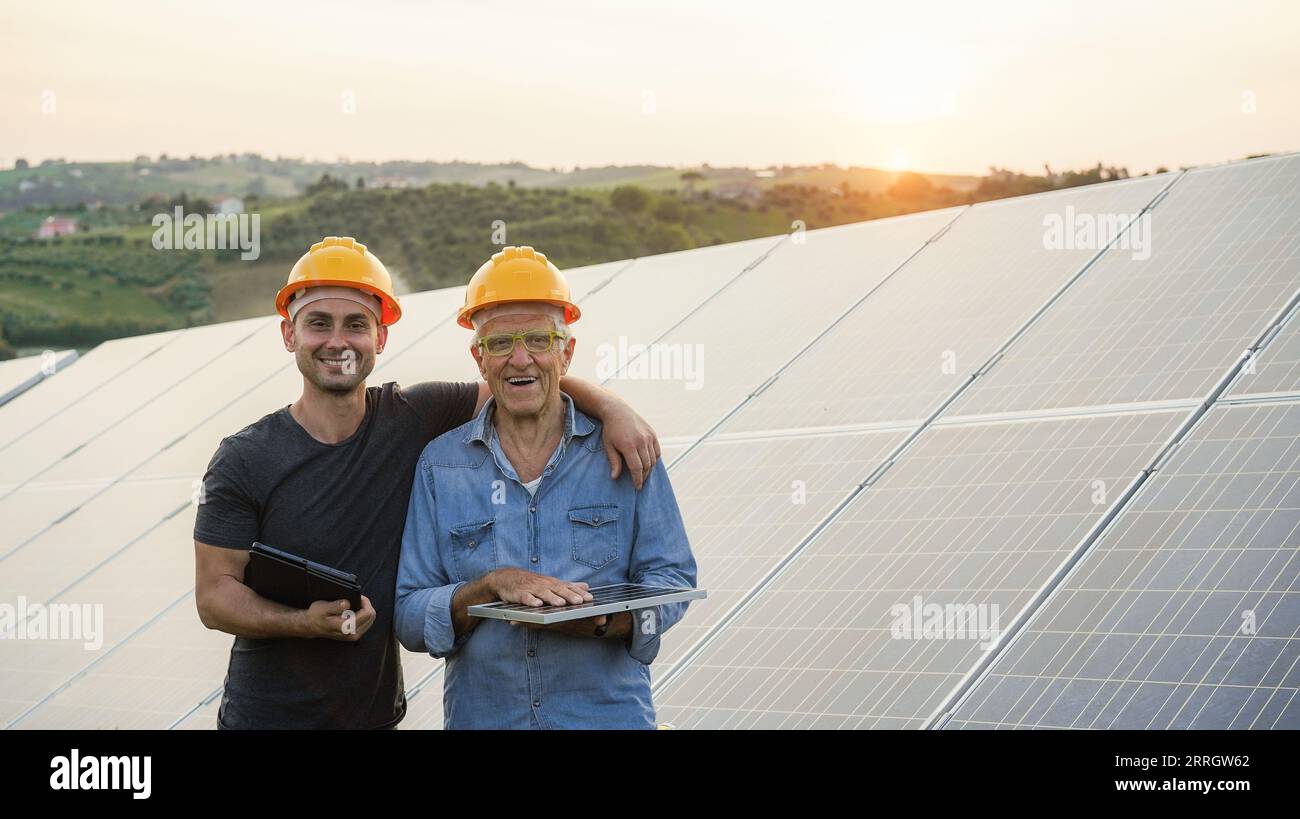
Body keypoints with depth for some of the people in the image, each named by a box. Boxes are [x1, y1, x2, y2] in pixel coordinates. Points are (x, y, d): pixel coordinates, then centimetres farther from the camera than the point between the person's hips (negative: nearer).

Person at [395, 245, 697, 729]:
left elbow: (672, 579, -1)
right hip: (481, 716, 1)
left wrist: (600, 620, -19)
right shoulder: (440, 466, 2)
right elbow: (409, 620, -2)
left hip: (611, 712, 0)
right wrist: (493, 586, -18)